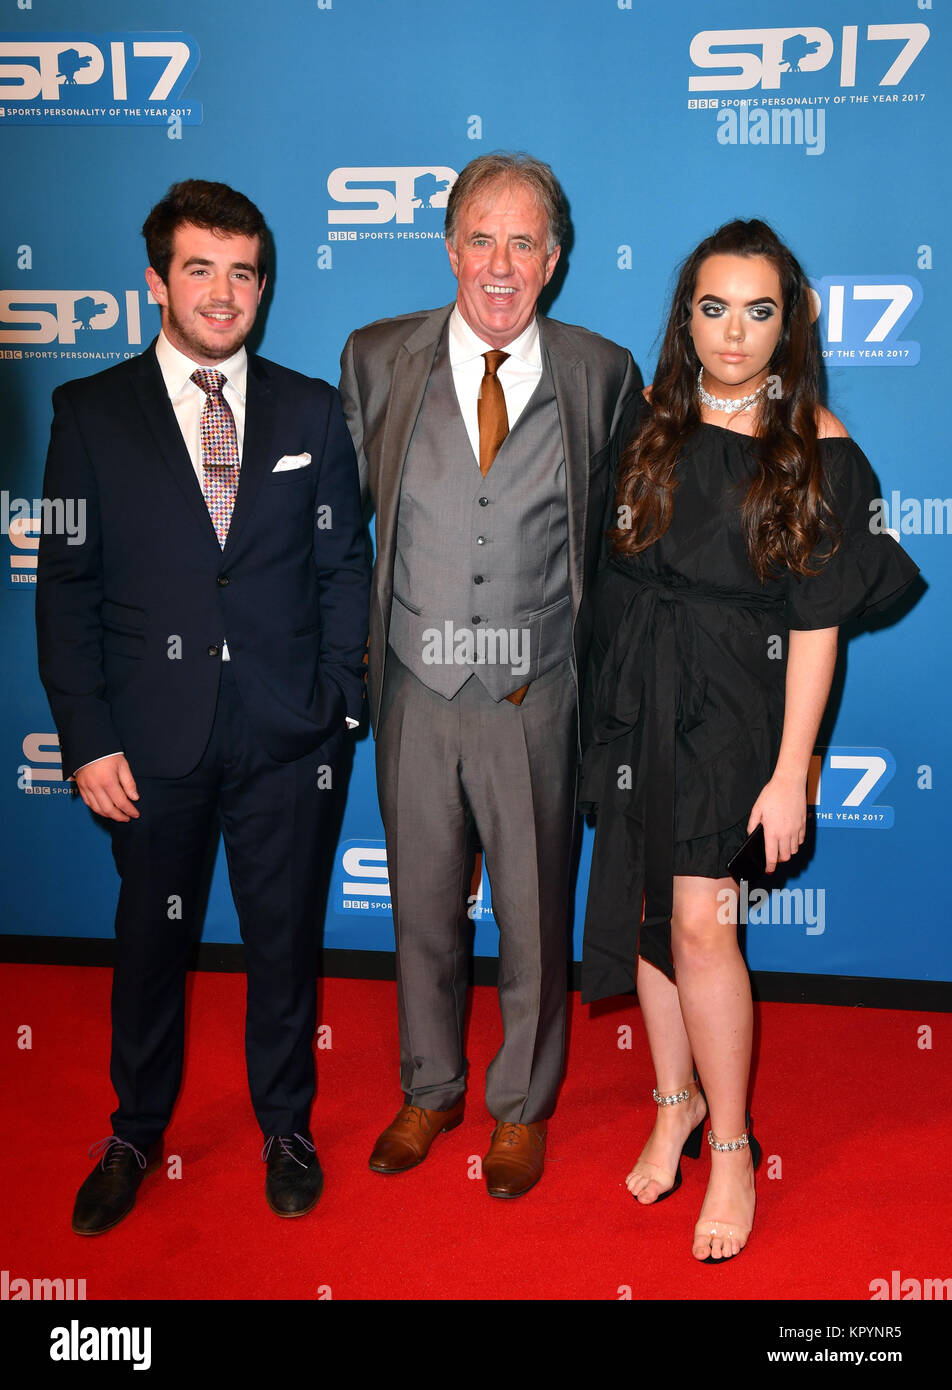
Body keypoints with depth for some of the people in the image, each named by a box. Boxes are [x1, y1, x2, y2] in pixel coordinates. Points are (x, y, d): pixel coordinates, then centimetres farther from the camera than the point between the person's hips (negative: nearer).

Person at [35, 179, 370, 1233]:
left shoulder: (310, 411, 5)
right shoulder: (91, 414, 1)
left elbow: (345, 565, 6)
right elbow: (66, 588, 0)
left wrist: (339, 703, -2)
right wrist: (88, 740, -6)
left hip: (288, 741, 1)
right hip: (152, 741, 0)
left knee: (285, 943, 12)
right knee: (150, 943, 14)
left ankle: (286, 1128, 34)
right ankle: (135, 1136, 36)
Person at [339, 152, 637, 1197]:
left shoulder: (601, 374, -1)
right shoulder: (376, 359, 1)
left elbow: (618, 531, 7)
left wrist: (594, 662, 4)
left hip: (534, 700, -1)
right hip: (416, 693, 1)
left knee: (533, 915, 12)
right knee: (422, 905, 16)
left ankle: (523, 1104, 36)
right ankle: (429, 1091, 39)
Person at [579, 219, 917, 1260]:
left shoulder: (815, 448, -5)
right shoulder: (650, 424, 6)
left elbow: (816, 625, -8)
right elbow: (616, 568, 9)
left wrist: (790, 774, -11)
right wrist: (612, 694, 3)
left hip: (733, 701, -4)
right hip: (635, 693, 4)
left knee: (699, 920, -7)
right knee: (649, 906, 10)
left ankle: (730, 1146, 12)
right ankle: (676, 1099, 30)